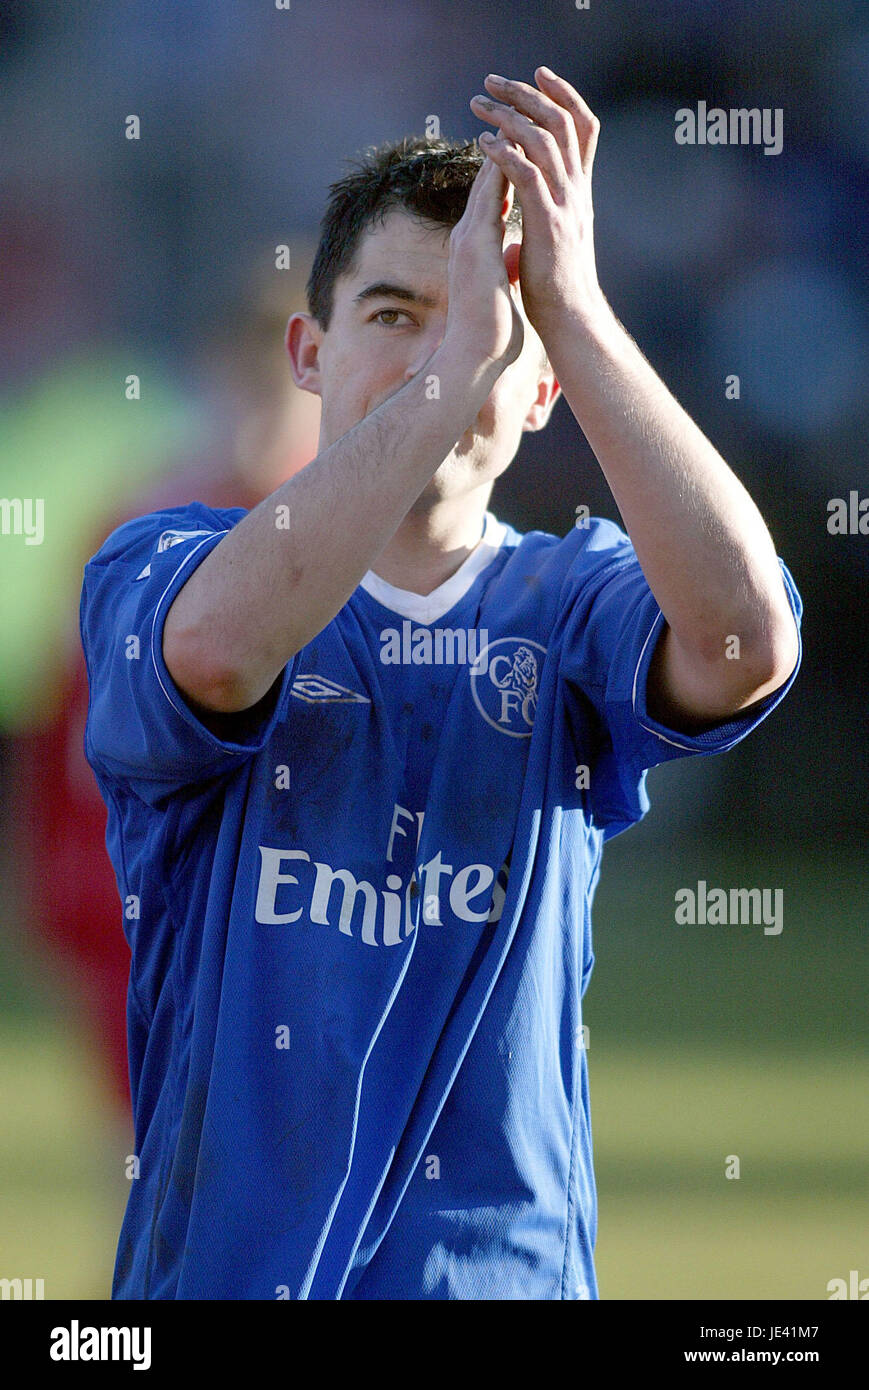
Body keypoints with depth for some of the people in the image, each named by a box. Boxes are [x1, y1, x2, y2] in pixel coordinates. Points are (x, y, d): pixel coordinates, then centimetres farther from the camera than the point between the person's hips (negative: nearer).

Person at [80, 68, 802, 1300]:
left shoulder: (574, 605, 3)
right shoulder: (159, 568, -2)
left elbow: (744, 641, -20)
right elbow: (216, 645, -26)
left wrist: (574, 312, -24)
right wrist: (461, 355, -28)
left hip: (507, 1262, 1)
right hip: (226, 1258, -1)